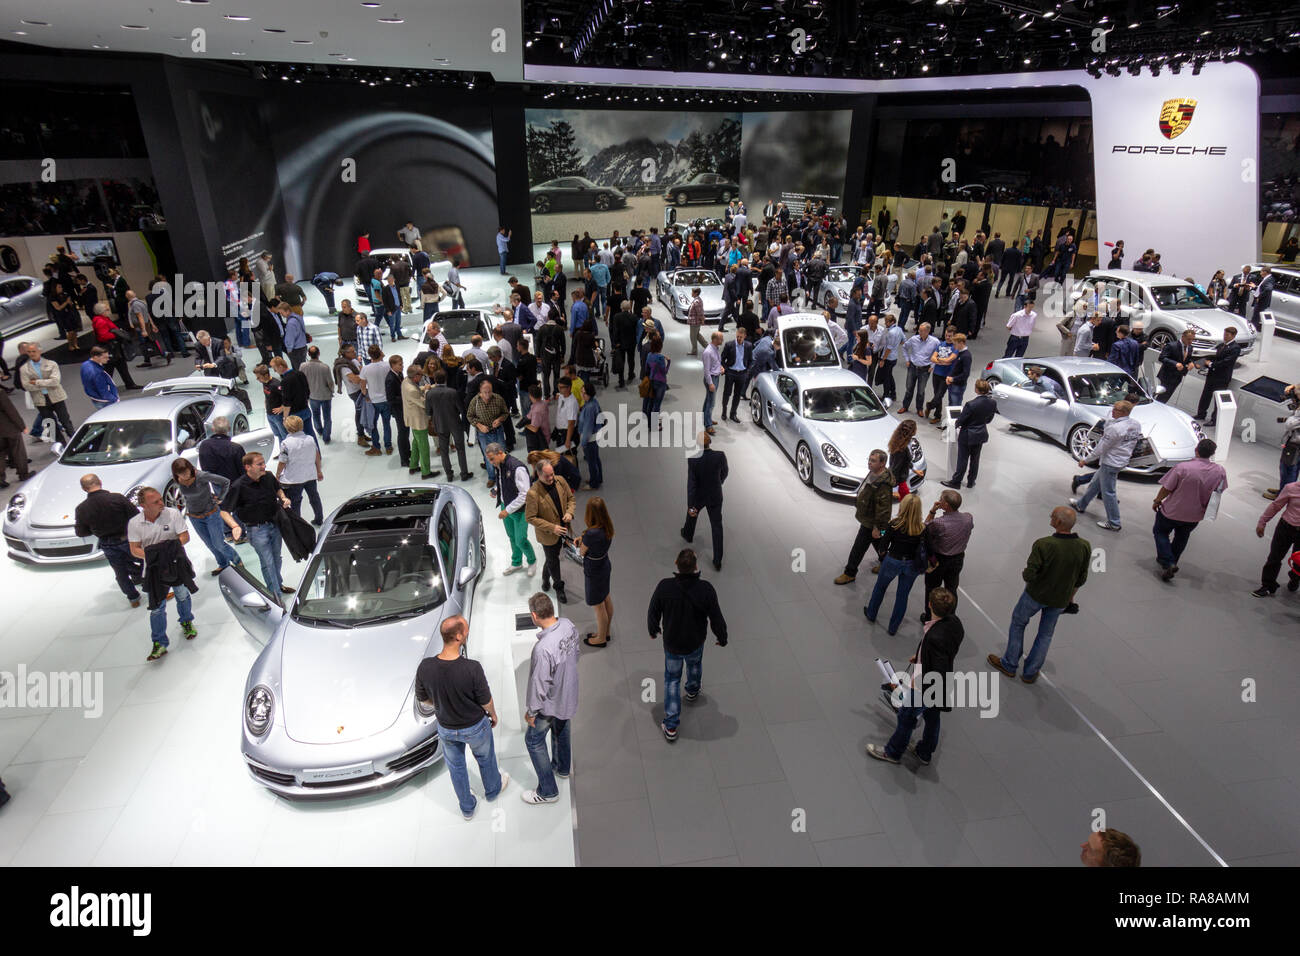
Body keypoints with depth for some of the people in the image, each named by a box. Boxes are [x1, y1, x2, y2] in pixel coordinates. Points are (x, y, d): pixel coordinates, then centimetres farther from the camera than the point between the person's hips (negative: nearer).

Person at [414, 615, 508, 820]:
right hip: (475, 727, -2)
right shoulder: (472, 668, -36)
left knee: (455, 767, 27)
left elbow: (423, 700, -7)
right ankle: (492, 790, 56)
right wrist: (493, 715, 3)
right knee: (485, 758, 29)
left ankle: (467, 807, 49)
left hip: (446, 729, 2)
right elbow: (485, 701, -20)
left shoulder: (425, 667, -26)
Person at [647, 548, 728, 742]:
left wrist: (653, 630, 11)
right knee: (694, 663, 33)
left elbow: (653, 613, -10)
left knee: (672, 679, 18)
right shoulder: (706, 589, -27)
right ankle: (692, 691, 62)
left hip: (671, 644, 0)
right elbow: (716, 619, -15)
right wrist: (722, 638, 5)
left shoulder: (664, 587, -25)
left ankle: (671, 727, 19)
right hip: (696, 642, 1)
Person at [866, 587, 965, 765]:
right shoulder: (954, 622, -14)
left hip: (925, 689, -7)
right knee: (932, 718, 27)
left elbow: (939, 674, -32)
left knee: (906, 718, 17)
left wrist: (918, 682, -16)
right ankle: (925, 753, 51)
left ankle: (893, 752, 40)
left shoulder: (935, 638, -40)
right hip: (940, 687, 8)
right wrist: (919, 656, 12)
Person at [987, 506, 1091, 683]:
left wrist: (1024, 573, -2)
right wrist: (1071, 596, 14)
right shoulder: (1085, 547, -16)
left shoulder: (1043, 545, -30)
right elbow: (1081, 579, -3)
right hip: (1060, 600, 4)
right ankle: (1030, 673, 32)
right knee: (1045, 634, 22)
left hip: (1036, 595, -3)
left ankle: (1009, 665, 32)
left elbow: (1029, 575, -26)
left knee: (1018, 623, 21)